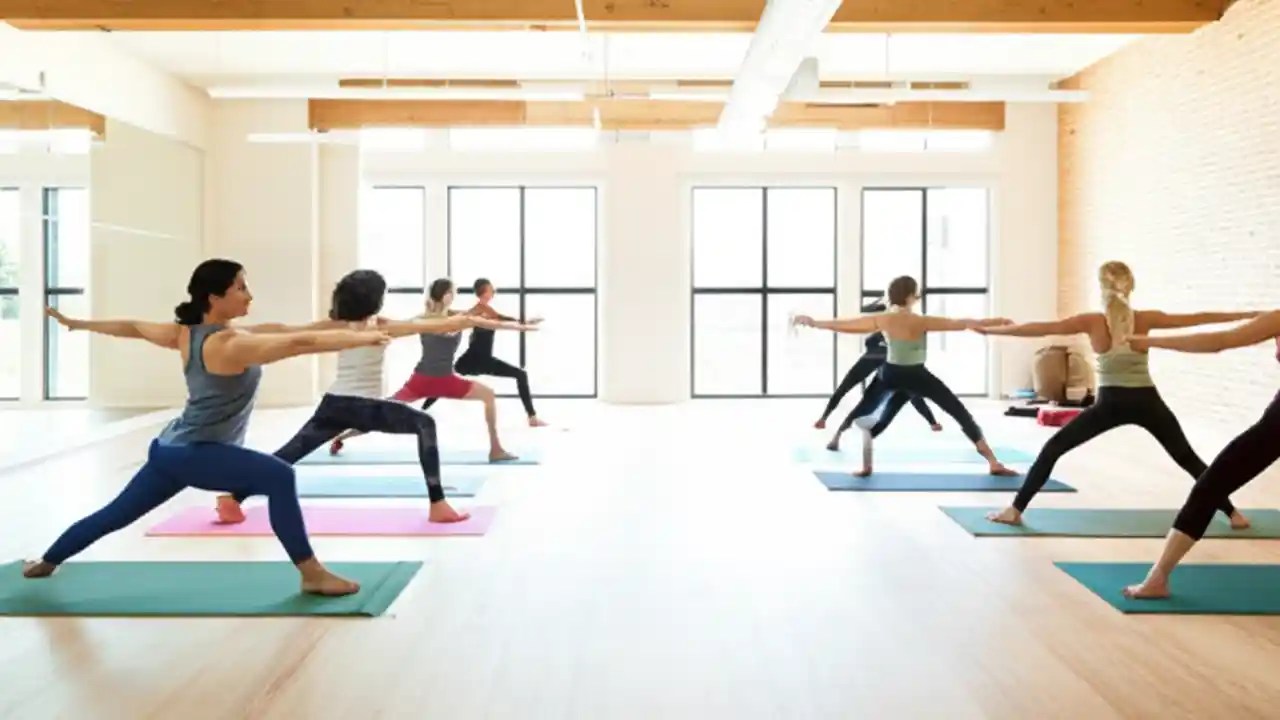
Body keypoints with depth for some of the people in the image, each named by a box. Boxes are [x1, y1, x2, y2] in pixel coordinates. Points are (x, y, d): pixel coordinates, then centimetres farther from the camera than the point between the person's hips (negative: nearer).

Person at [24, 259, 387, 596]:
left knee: (115, 514, 28)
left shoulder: (185, 334, 4)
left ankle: (45, 562, 49)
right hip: (194, 454, -10)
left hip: (172, 449, 10)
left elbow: (131, 327, 18)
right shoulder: (230, 344, -23)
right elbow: (301, 343, -29)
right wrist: (365, 337, -30)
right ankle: (312, 574, -28)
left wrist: (75, 323, 34)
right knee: (279, 477, -27)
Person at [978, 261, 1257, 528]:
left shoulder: (1091, 322, -5)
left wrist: (988, 330, -2)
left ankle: (1015, 510, 0)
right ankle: (1233, 513, 23)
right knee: (1188, 459, 19)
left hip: (1110, 403, -2)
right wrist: (1247, 314, 20)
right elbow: (1195, 319, 8)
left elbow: (1040, 328, -6)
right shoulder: (1145, 319, 0)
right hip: (1147, 402, 2)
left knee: (1052, 449, 7)